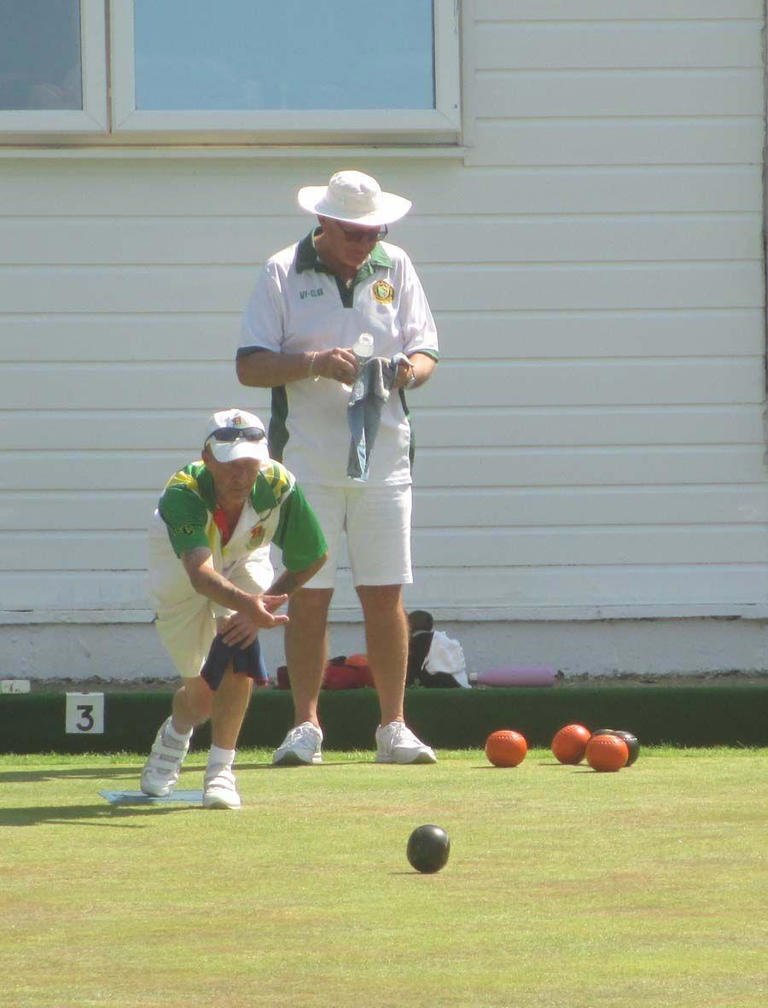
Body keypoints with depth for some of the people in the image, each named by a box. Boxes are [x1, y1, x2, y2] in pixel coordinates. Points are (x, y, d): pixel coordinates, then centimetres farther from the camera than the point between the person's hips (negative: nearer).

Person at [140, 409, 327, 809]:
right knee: (202, 694, 4)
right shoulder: (183, 494, -42)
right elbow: (201, 575, -56)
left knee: (238, 648, -28)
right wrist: (248, 603, -75)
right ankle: (175, 733, 42)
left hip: (244, 561, 1)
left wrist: (258, 611, -24)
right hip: (180, 565, -1)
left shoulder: (279, 487, -34)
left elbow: (310, 561, -16)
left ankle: (220, 770, -17)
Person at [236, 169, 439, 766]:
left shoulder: (396, 269, 9)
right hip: (306, 463, -2)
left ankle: (393, 727, 6)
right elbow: (250, 367, -3)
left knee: (385, 595, 1)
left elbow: (426, 353, 11)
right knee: (309, 595, -2)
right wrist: (315, 363, -19)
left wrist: (410, 370, -13)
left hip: (384, 459, 2)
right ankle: (306, 726, 4)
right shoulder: (283, 274, 1)